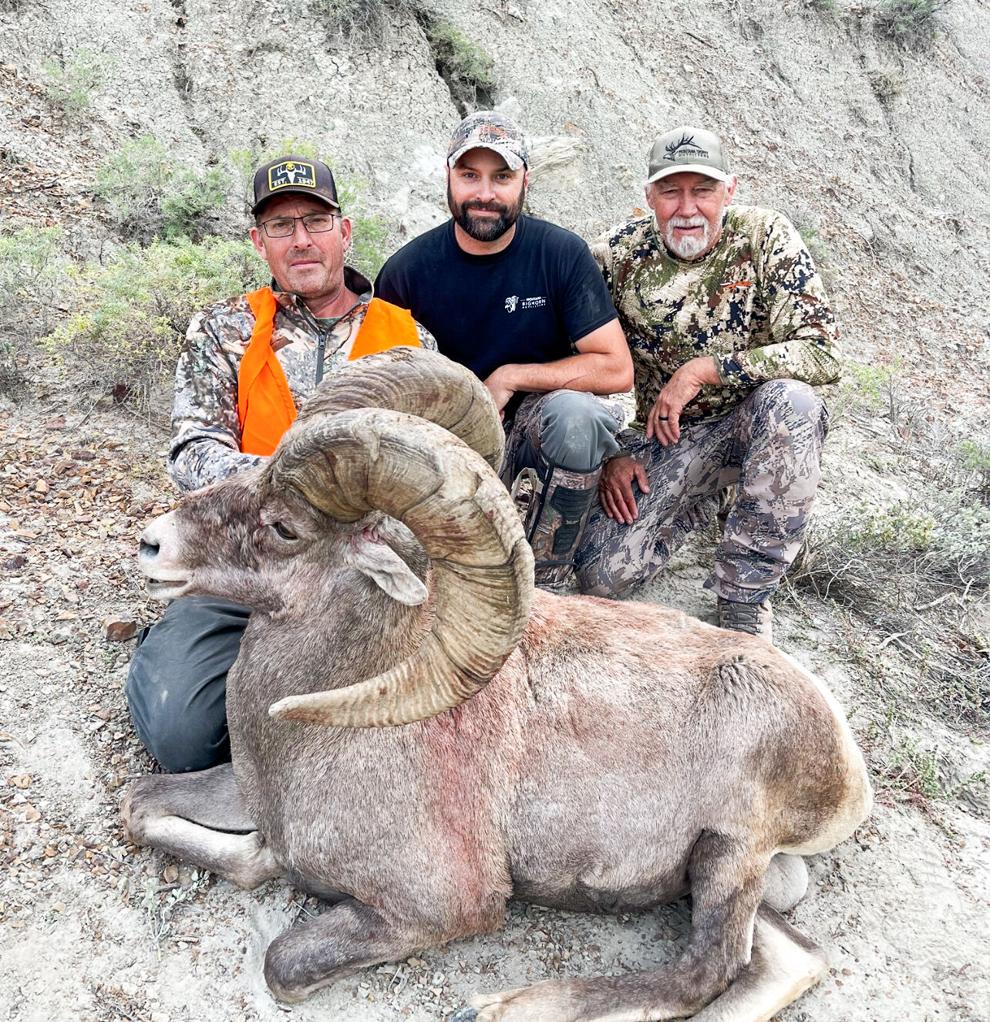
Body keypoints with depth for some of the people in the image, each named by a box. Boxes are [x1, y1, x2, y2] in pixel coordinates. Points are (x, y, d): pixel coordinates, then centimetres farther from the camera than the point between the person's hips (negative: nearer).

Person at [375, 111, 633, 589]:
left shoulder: (562, 254, -9)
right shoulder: (406, 271, -6)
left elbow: (617, 369, -12)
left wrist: (510, 377, -17)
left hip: (538, 415, 1)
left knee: (574, 415, -36)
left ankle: (548, 577, -13)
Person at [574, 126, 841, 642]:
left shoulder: (765, 237, -11)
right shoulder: (616, 255, -6)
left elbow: (822, 353, -19)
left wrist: (703, 370, -26)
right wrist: (609, 453, -7)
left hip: (755, 423, -1)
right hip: (664, 435, 2)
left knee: (789, 398, -38)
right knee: (602, 574, -17)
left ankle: (743, 594, -20)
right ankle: (701, 499, 16)